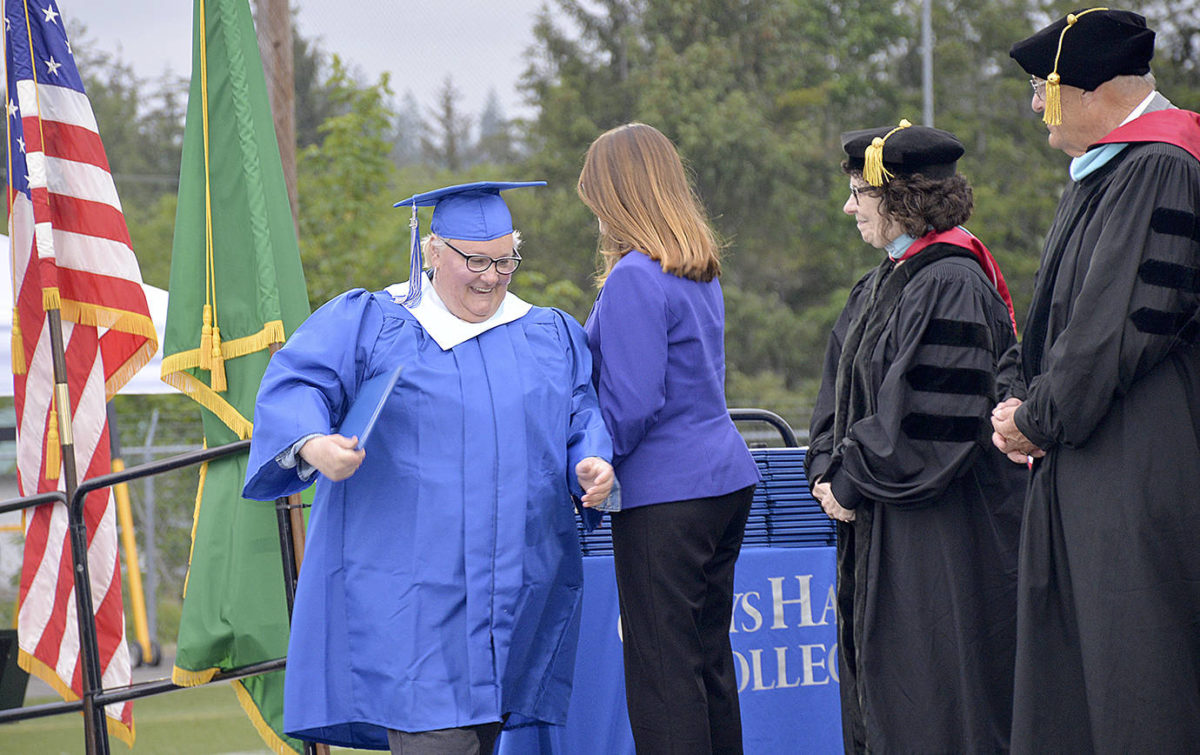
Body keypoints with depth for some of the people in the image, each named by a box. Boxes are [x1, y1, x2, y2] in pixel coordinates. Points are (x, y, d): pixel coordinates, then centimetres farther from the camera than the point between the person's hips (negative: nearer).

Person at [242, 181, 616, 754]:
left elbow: (587, 414, 13)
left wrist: (593, 462, -11)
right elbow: (295, 387, -6)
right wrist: (312, 443, -28)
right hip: (409, 587, -4)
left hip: (516, 591, 5)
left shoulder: (554, 337, 16)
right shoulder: (365, 324, 3)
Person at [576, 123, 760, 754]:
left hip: (664, 492, -9)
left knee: (660, 664, -5)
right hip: (726, 478, 9)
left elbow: (632, 402, -19)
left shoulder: (635, 279, -15)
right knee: (709, 657, 14)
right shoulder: (701, 272, 12)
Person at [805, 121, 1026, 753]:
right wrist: (828, 469, 1)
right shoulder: (883, 284, 14)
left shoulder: (952, 287, -16)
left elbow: (935, 418, -21)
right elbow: (841, 388, 18)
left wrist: (854, 480, -15)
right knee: (877, 693, 12)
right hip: (876, 529, 10)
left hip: (939, 531, -10)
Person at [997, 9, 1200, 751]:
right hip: (1082, 479, 10)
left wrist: (1036, 420, -9)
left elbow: (1120, 326, -20)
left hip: (1139, 475, -10)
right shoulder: (1102, 173, 16)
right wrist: (1024, 401, 5)